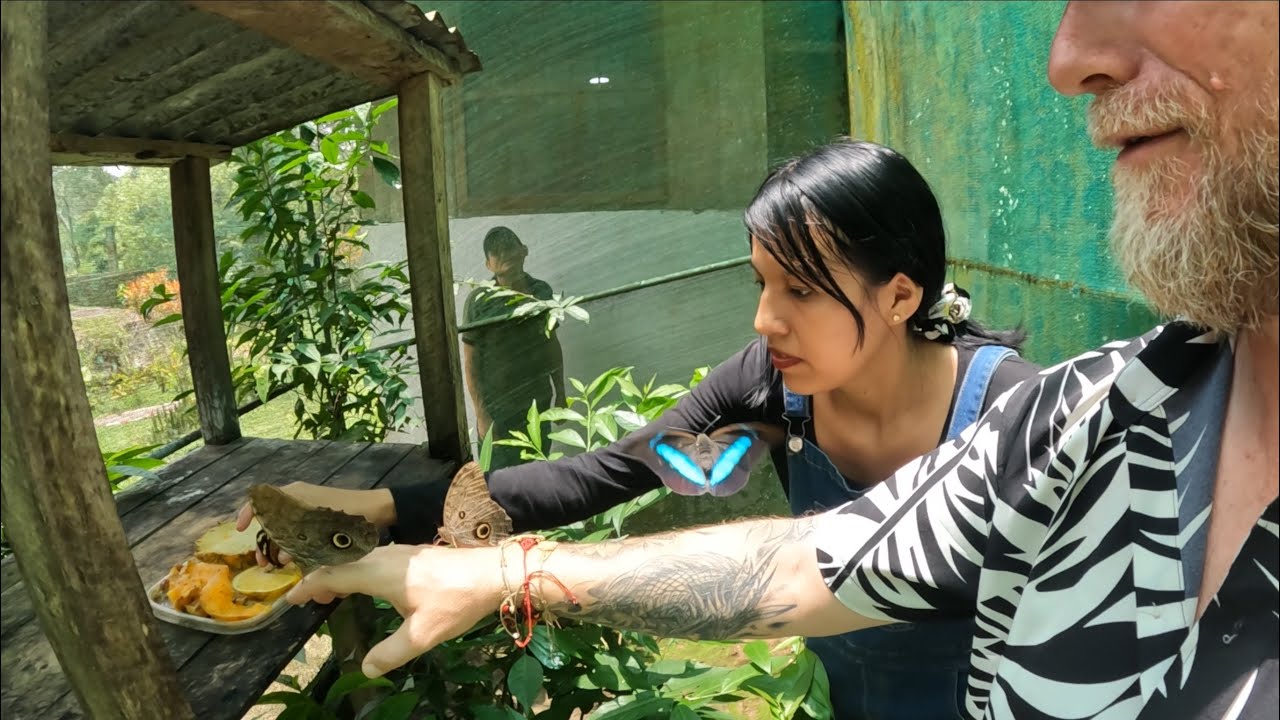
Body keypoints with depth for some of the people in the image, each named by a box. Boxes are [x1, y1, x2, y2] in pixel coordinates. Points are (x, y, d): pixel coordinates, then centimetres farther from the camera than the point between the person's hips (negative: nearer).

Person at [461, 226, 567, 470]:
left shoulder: (542, 291, -2)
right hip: (498, 406, -4)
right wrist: (481, 414, -14)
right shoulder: (479, 301, -15)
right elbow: (471, 362, -12)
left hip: (538, 400, 4)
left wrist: (560, 394, 11)